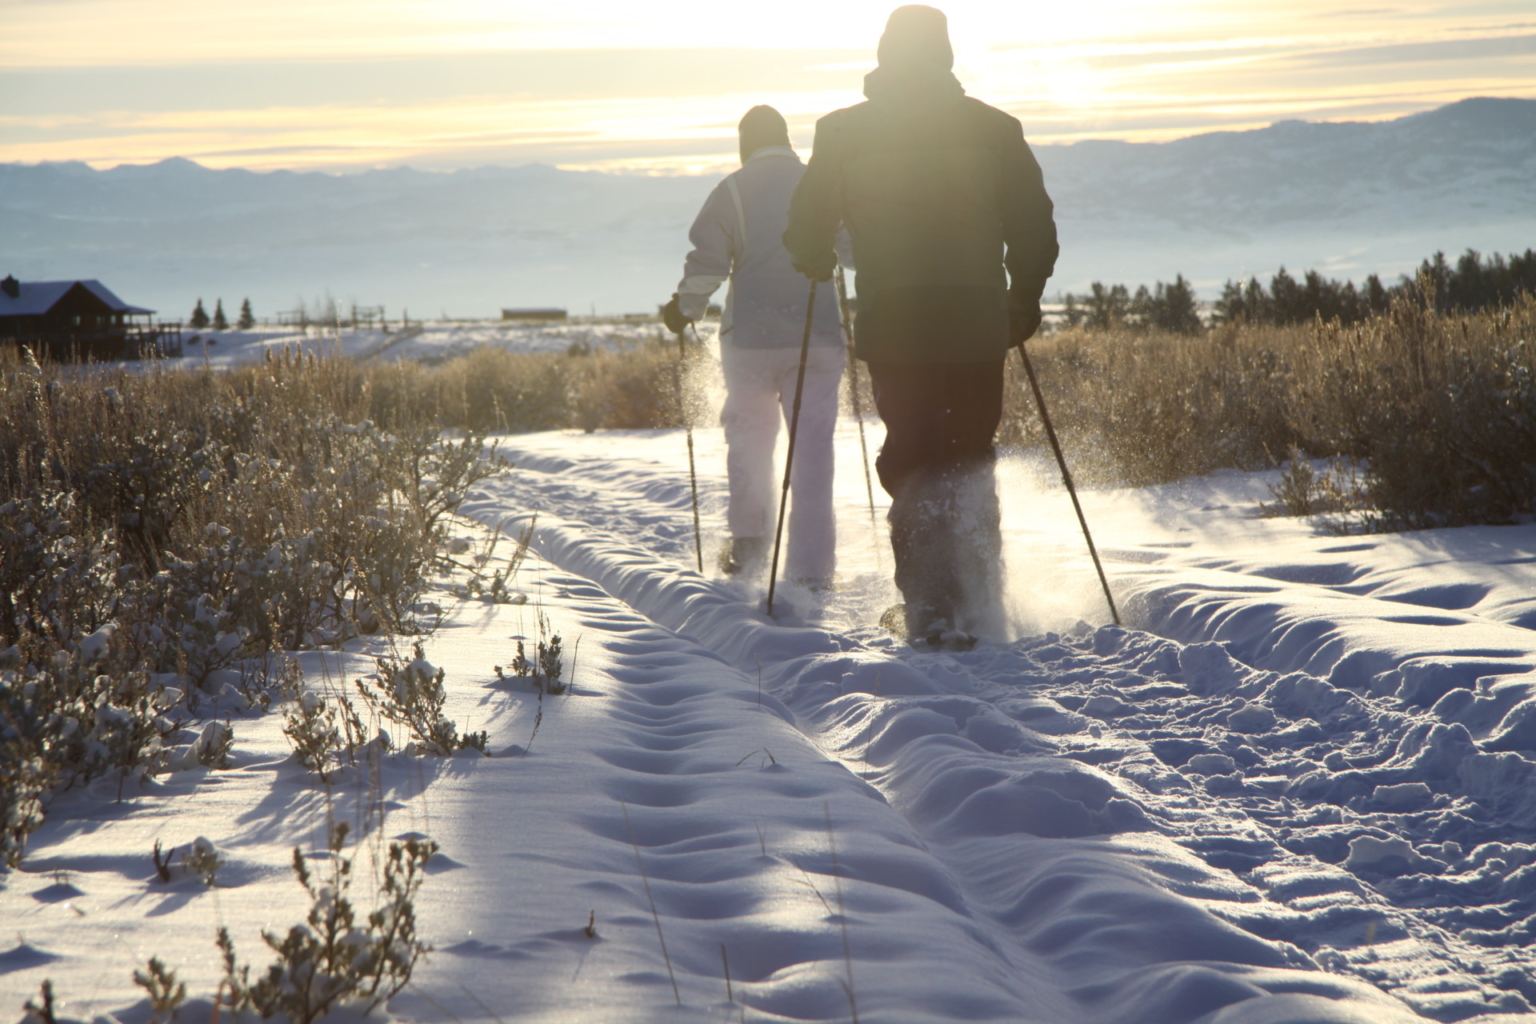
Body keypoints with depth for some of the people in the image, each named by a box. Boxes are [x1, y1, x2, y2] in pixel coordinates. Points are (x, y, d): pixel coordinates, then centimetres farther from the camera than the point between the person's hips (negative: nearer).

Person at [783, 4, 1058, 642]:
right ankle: (978, 607, 12)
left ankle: (931, 610, -5)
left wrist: (817, 265, 28)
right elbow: (1034, 227, 3)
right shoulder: (994, 129, 4)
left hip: (893, 330, -1)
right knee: (971, 464, 14)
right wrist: (1024, 300, 19)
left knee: (912, 464, 7)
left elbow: (807, 233, 5)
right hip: (978, 326, 1)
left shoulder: (843, 132, 2)